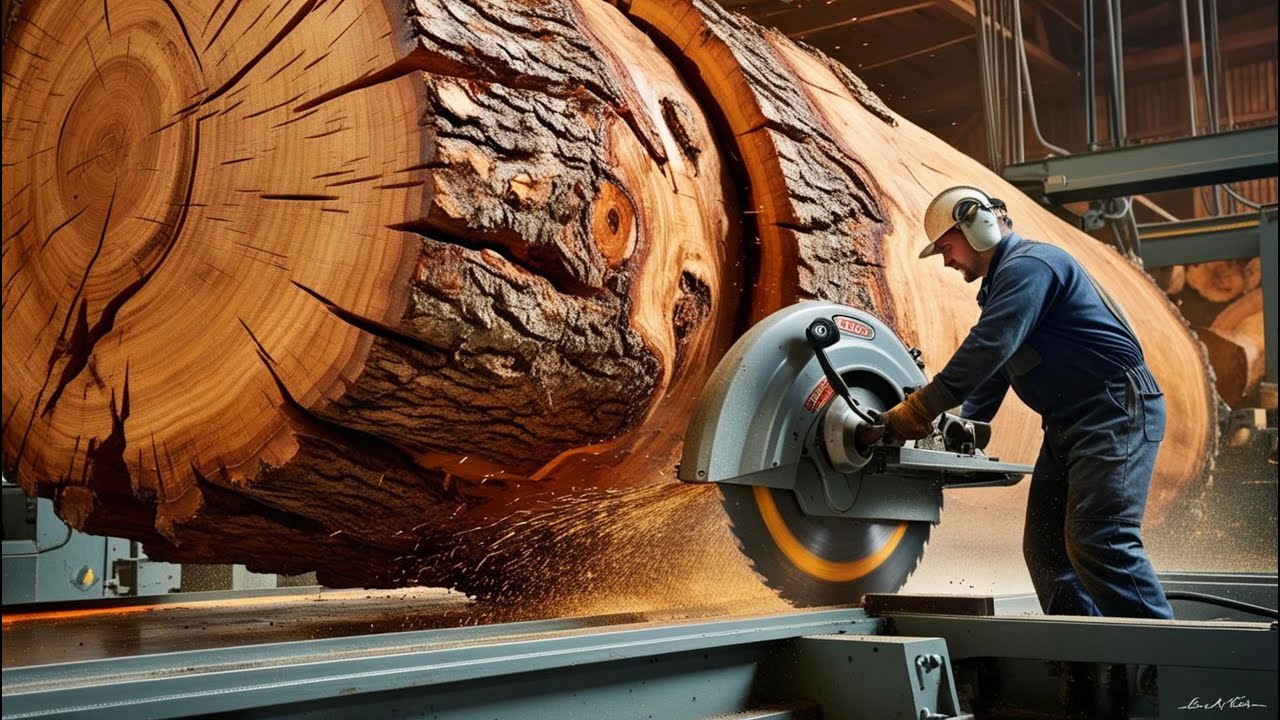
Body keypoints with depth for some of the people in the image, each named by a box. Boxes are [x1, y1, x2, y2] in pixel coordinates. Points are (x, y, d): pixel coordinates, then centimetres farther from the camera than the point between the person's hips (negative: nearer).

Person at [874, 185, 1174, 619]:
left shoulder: (1028, 265, -12)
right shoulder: (1002, 284, 21)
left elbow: (988, 348, -24)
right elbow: (993, 374, 25)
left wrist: (919, 411, -23)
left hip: (1116, 413, -11)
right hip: (1069, 426, 11)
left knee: (1100, 542, -20)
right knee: (1045, 547, 6)